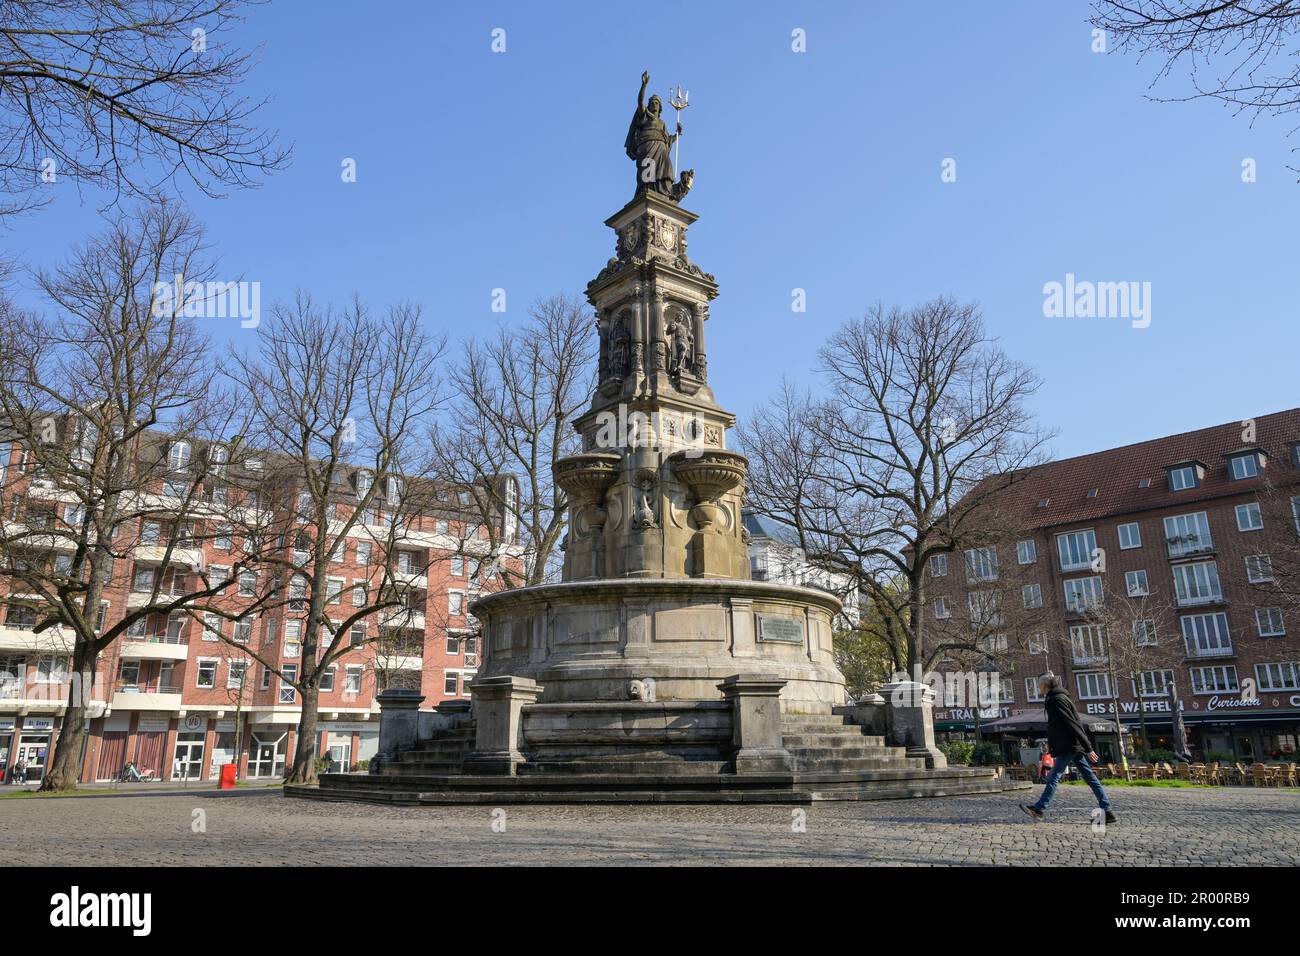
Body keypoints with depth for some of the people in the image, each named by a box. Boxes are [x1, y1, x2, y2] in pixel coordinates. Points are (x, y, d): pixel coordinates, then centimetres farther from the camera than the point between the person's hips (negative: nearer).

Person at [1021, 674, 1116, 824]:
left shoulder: (1057, 700, -13)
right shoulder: (1059, 698, 17)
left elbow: (1073, 724, -18)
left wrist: (1088, 748, -21)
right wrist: (1052, 743, 22)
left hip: (1069, 747, -10)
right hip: (1075, 746, 10)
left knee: (1054, 777, -6)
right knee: (1089, 777, 6)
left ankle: (1039, 809, -3)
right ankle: (1107, 811, 5)